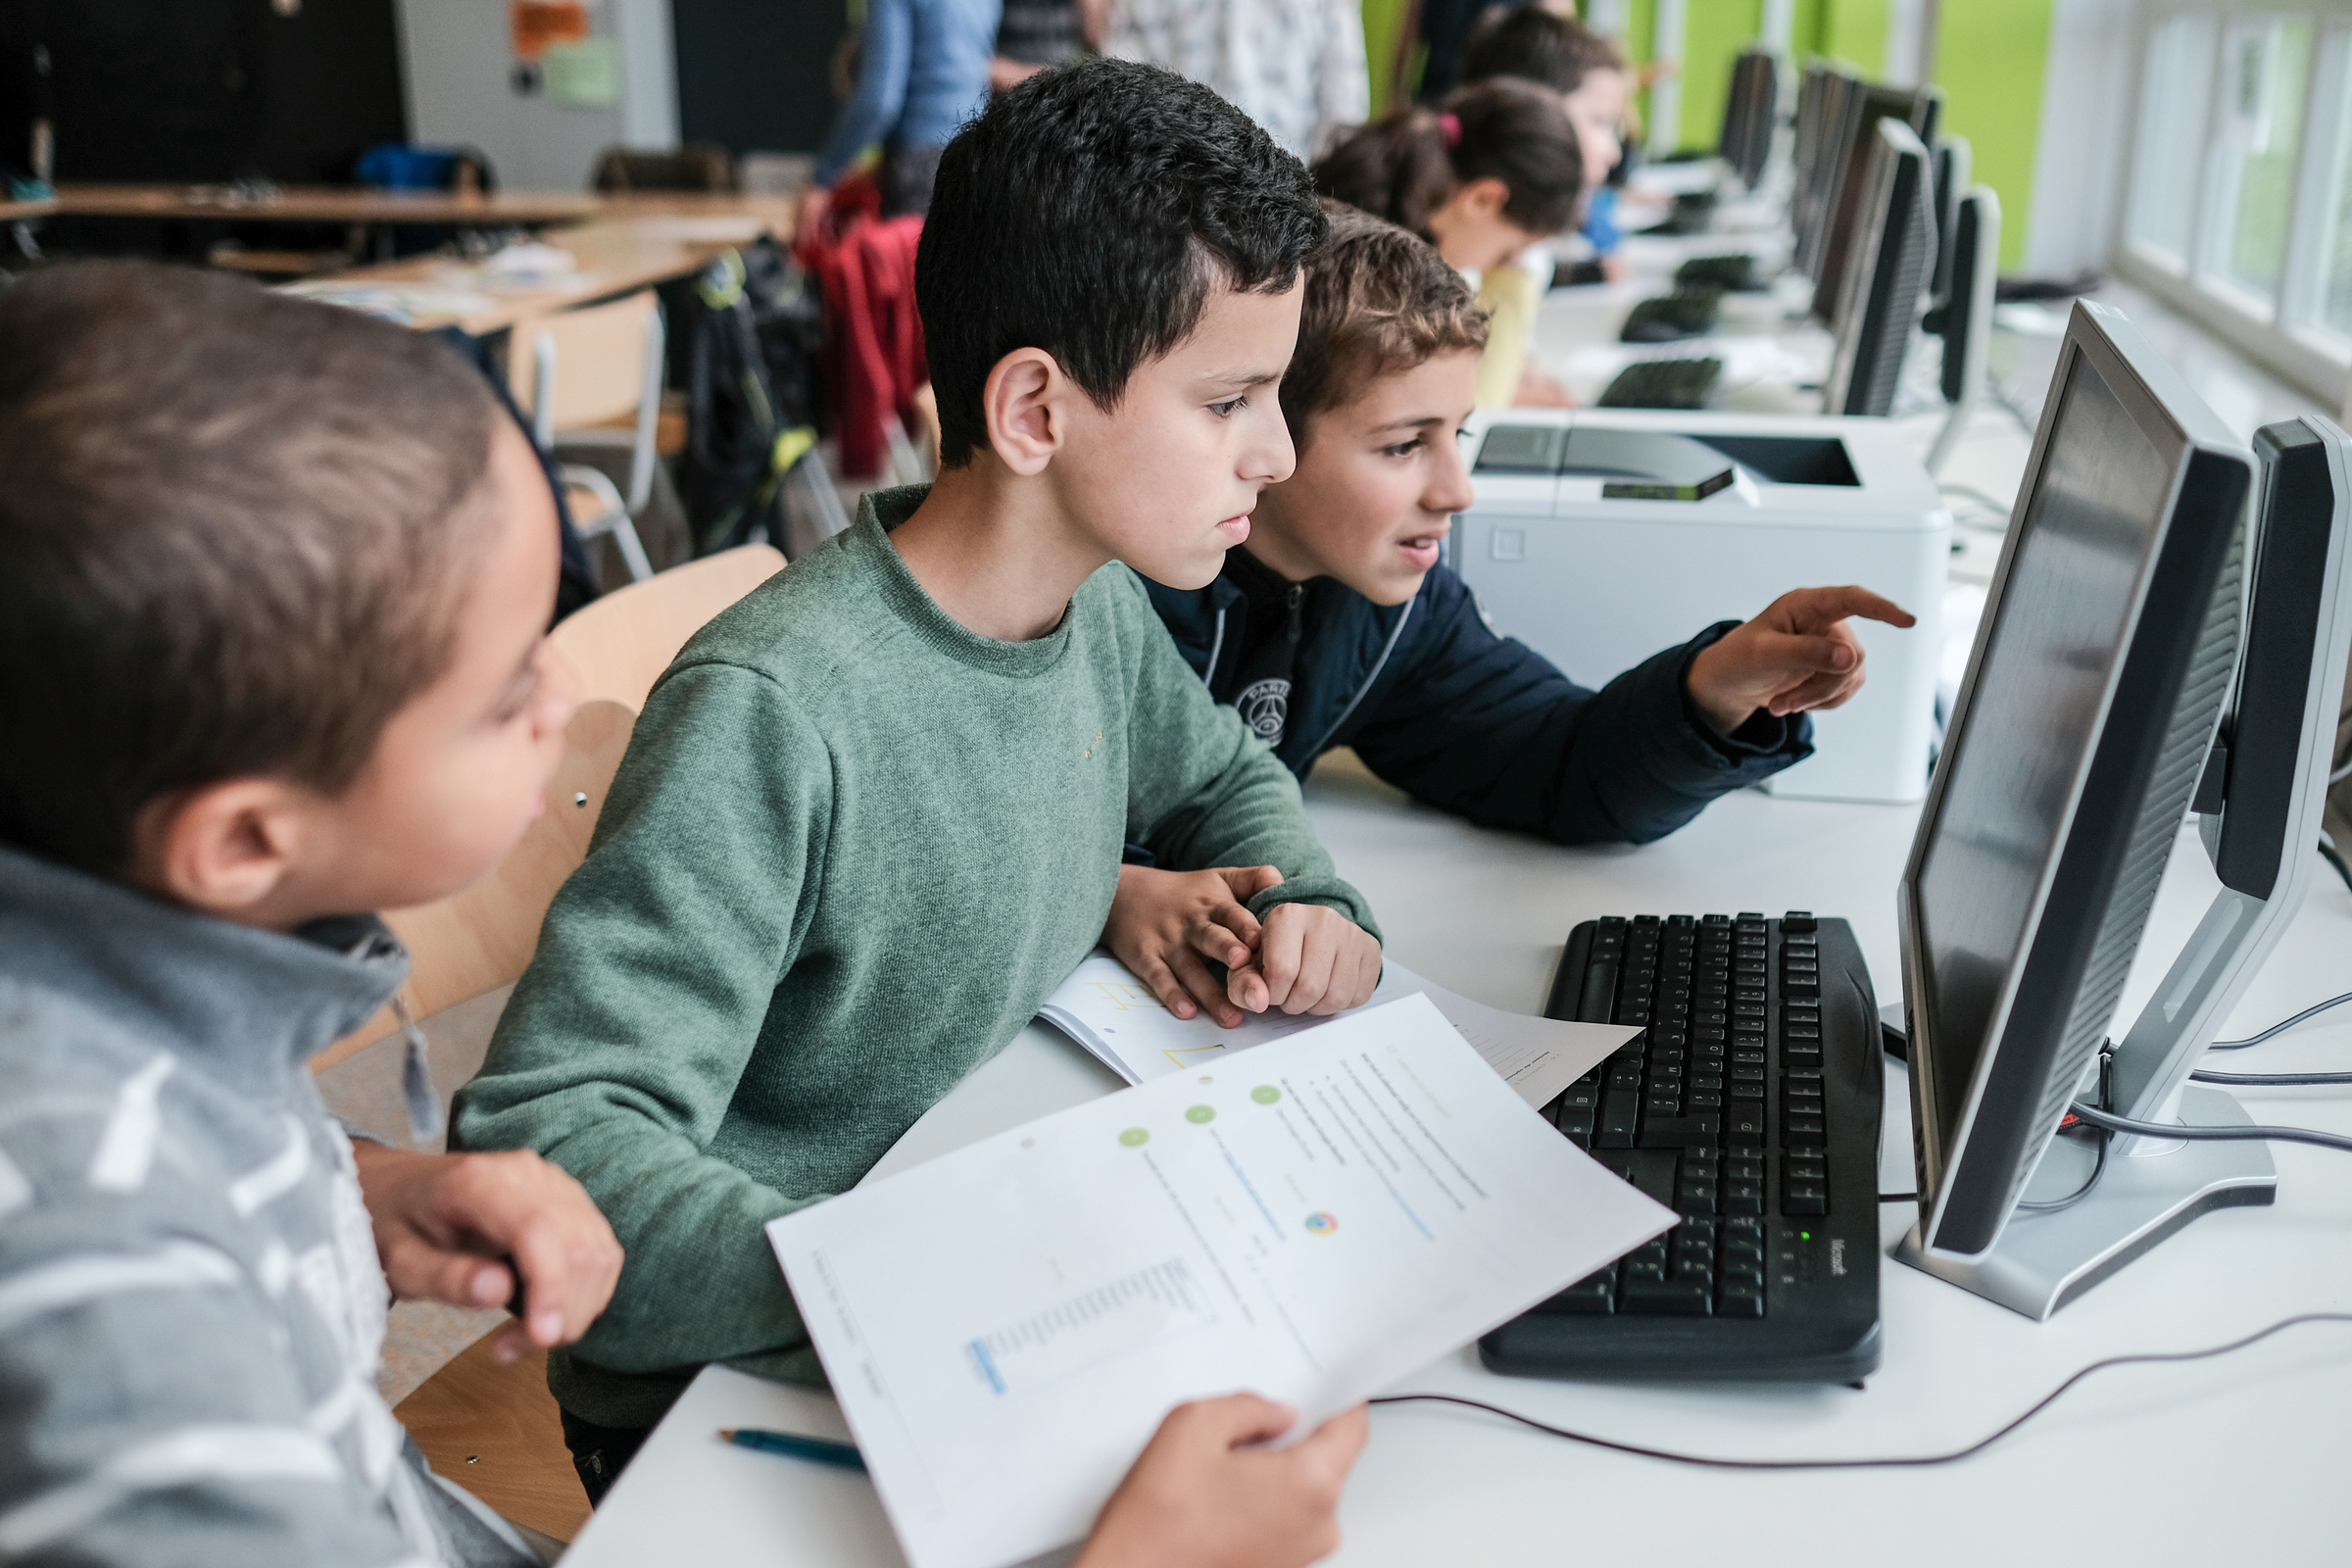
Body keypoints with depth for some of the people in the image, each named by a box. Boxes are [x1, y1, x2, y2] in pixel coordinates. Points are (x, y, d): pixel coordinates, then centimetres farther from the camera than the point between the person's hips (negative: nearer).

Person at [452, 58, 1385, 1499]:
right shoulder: (777, 711, -26)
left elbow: (1223, 774, 21)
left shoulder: (1100, 603, 0)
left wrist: (1307, 898, 0)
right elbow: (549, 1136, -29)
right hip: (742, 1392, -7)